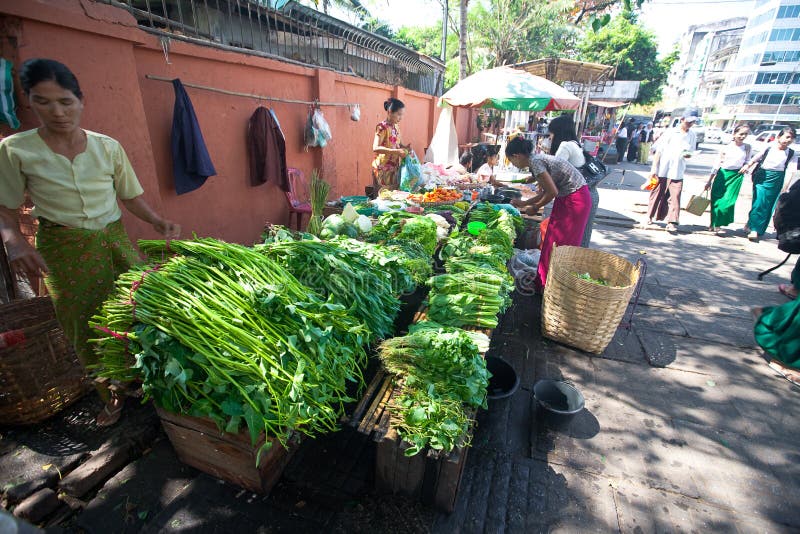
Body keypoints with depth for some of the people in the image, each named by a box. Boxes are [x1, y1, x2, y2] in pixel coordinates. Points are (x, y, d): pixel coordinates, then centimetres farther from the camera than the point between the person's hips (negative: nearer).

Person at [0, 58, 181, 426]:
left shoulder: (108, 147, 0)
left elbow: (131, 196, 6)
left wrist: (157, 221, -10)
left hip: (114, 241, 1)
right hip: (63, 251, -1)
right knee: (87, 326, 7)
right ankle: (112, 392, 26)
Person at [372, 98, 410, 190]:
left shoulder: (396, 127, 11)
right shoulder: (382, 127, -12)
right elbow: (376, 148, -22)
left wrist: (405, 147, -1)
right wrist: (397, 151, -27)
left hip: (395, 167, 7)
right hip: (383, 168, -7)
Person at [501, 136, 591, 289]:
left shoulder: (535, 161, -19)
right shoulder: (536, 159, 10)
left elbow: (552, 192, -21)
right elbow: (544, 192, 14)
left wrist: (536, 207, -7)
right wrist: (524, 203, 18)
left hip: (575, 200, -9)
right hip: (566, 198, 9)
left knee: (559, 244, -1)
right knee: (551, 242, 14)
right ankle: (544, 282, 27)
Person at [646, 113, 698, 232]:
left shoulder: (692, 136, 9)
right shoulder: (670, 132, 0)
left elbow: (690, 153, 15)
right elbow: (658, 151, -2)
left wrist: (688, 155, -10)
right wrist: (654, 169, -9)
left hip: (677, 172, 2)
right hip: (662, 170, -2)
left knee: (675, 197, -6)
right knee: (656, 195, 8)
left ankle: (672, 222, -6)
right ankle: (650, 216, 25)